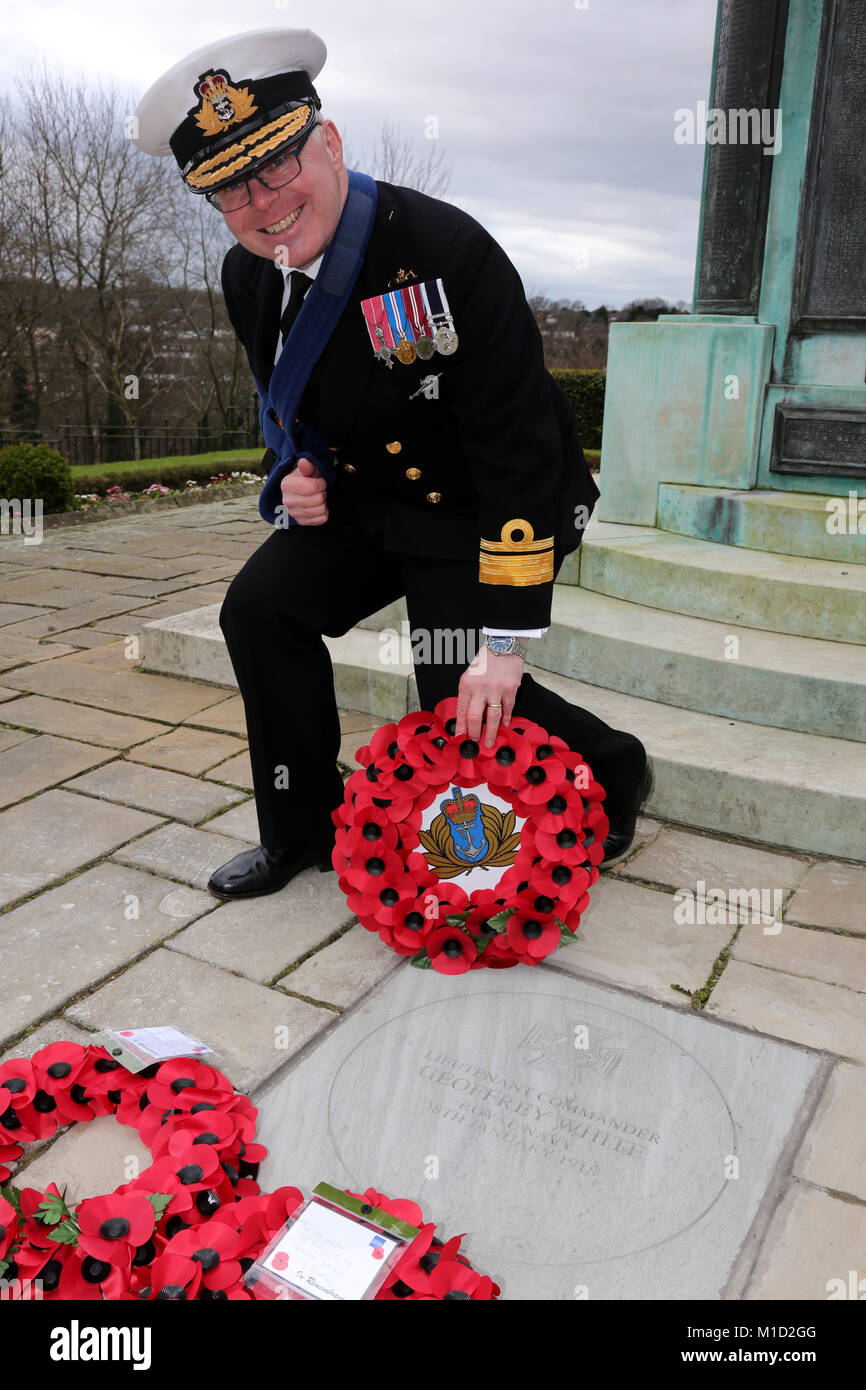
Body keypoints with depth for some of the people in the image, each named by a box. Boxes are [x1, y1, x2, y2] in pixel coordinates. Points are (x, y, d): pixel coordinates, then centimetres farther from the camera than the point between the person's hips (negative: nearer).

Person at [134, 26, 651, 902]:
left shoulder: (446, 251, -27)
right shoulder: (248, 278, -4)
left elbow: (520, 448, -27)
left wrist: (507, 638, -27)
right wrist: (297, 470, -8)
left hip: (475, 512, -6)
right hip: (362, 501, 7)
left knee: (467, 712, -10)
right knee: (261, 607, -7)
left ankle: (612, 773, 22)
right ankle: (305, 830, 10)